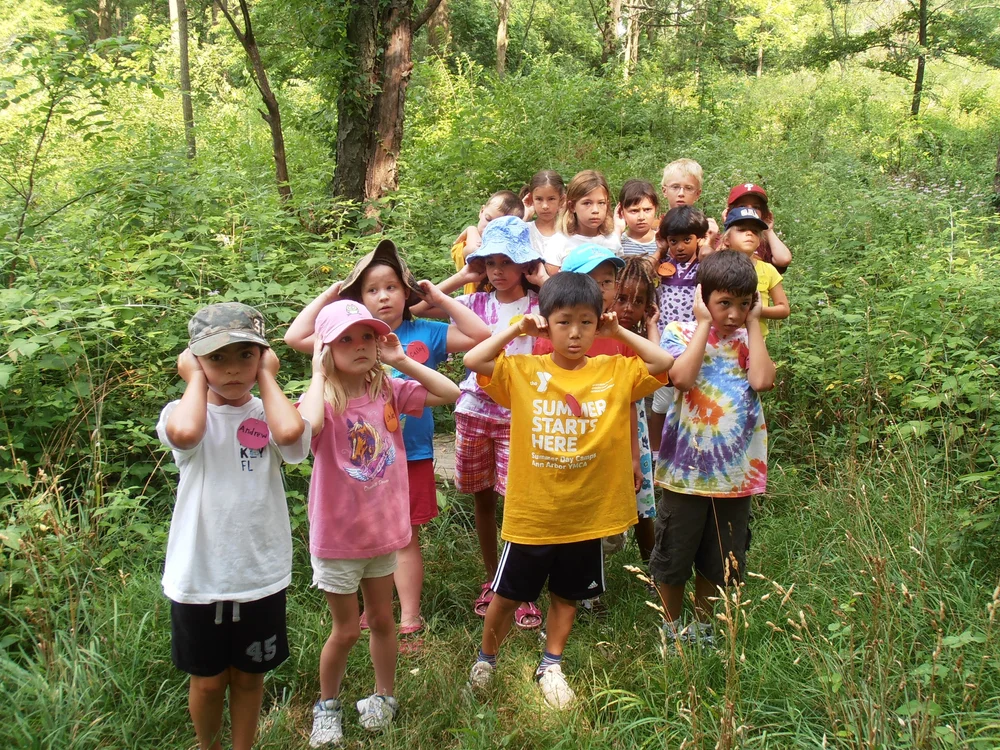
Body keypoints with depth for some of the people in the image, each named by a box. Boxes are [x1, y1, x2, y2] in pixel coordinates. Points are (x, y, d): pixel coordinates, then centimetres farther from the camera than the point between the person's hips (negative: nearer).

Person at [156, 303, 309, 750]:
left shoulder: (269, 415, -4)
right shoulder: (182, 414, -7)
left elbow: (291, 433, -30)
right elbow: (184, 433, -34)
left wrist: (266, 377, -13)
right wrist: (196, 379, -15)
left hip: (261, 575, 1)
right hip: (198, 578, -1)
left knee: (249, 676, 18)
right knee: (207, 680, 17)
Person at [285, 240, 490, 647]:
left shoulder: (424, 334, -2)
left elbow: (479, 335, -5)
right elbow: (295, 337, -5)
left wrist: (440, 298, -5)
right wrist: (327, 297, -3)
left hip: (412, 456, -1)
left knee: (406, 538, 8)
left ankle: (409, 621, 18)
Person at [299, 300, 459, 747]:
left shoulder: (388, 391, -5)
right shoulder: (323, 399, -18)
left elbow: (450, 393, -10)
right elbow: (308, 424, -42)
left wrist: (401, 361, -13)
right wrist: (320, 373, -28)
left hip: (383, 530, 4)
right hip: (337, 537, -4)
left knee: (382, 620, 20)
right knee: (346, 631, 11)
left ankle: (384, 695, 41)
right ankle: (327, 704, 35)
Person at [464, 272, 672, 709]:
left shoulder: (615, 373, -4)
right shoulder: (524, 371, -8)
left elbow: (665, 364, -9)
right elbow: (473, 361, -17)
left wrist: (619, 333, -8)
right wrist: (517, 329, -12)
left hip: (587, 513, 2)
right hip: (530, 512, -1)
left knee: (567, 594, 19)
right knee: (507, 594, 15)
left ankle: (551, 666, 39)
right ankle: (485, 661, 38)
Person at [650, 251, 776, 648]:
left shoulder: (748, 339, 4)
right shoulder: (680, 332, -5)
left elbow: (762, 380, -17)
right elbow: (682, 377, -25)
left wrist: (754, 322, -9)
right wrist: (704, 322, -16)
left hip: (736, 471, 3)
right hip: (685, 468, -3)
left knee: (719, 561, 16)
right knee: (672, 558, 10)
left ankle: (703, 627, 36)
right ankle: (670, 629, 31)